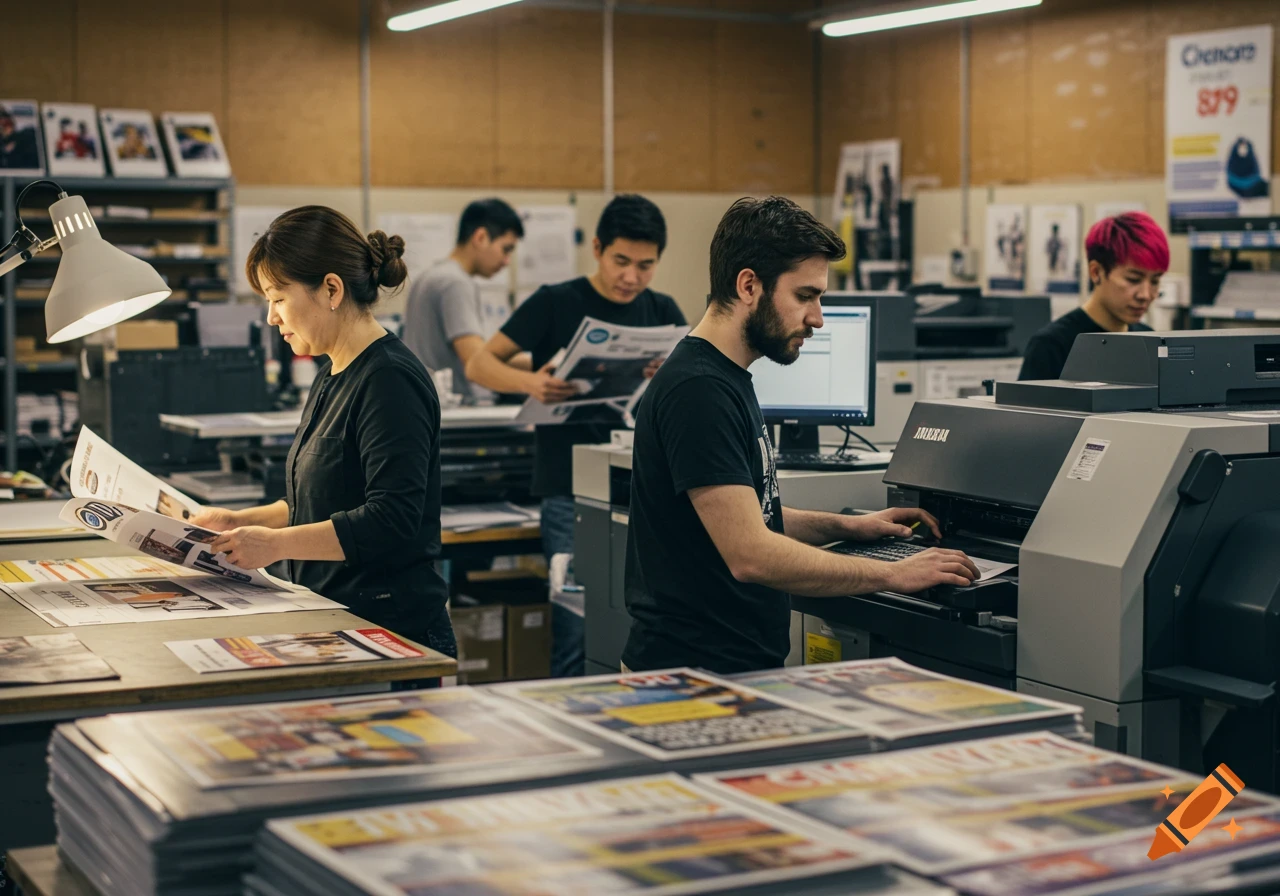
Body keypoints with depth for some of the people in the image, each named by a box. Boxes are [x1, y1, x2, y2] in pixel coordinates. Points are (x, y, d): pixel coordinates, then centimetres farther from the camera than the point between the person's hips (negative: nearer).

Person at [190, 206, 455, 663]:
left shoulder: (389, 380, -14)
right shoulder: (332, 375, 17)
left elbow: (390, 521, -21)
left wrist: (276, 544, -21)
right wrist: (242, 522, 15)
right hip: (332, 621, 9)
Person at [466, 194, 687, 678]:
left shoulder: (662, 312, 10)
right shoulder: (556, 304, -2)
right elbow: (479, 365, -3)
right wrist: (529, 382, -24)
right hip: (572, 496, -4)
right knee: (578, 634, -6)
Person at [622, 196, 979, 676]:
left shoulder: (725, 379, 14)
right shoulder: (697, 389, -17)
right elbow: (750, 555, -22)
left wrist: (846, 525, 15)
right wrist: (892, 575, -14)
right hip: (697, 675, -10)